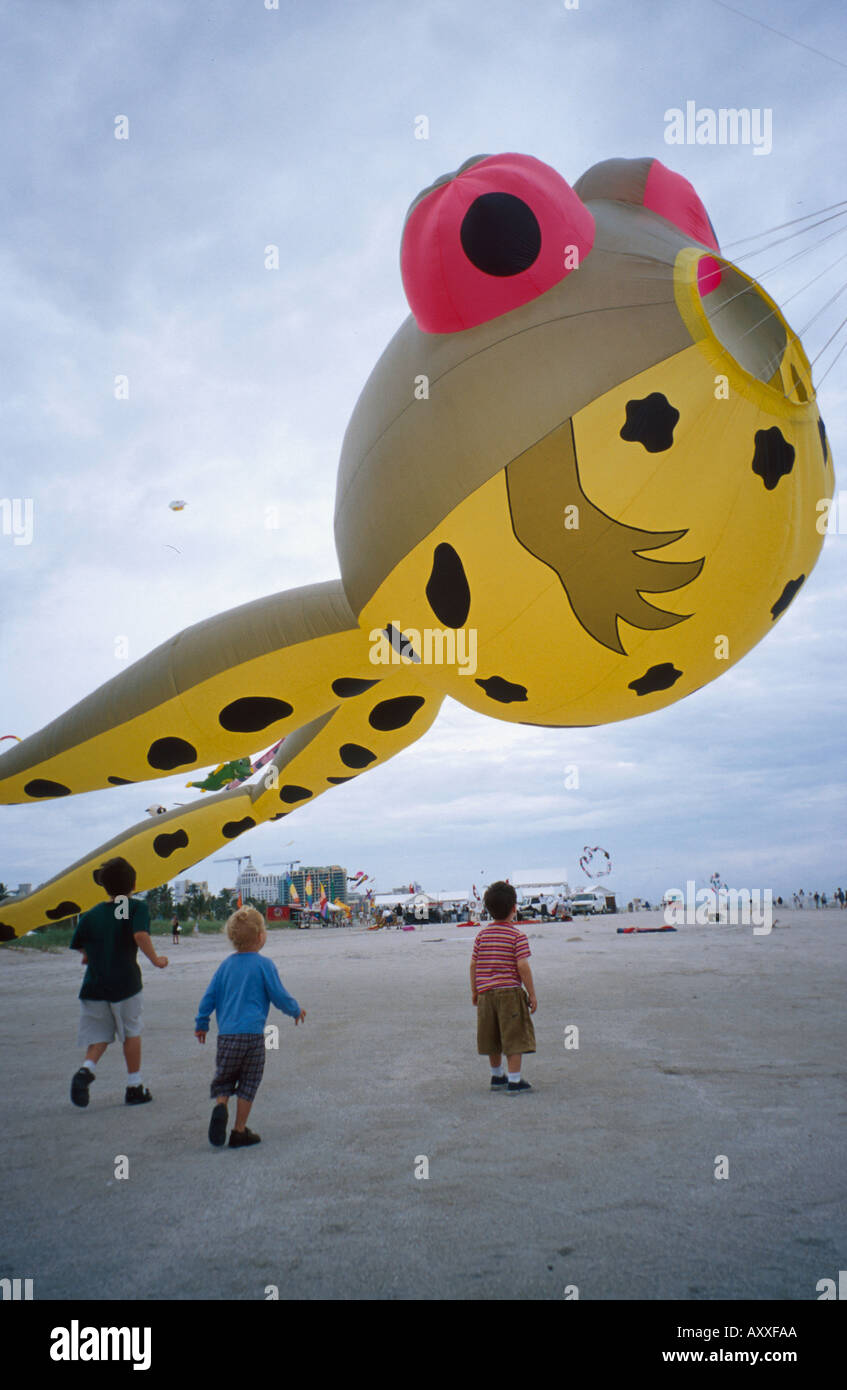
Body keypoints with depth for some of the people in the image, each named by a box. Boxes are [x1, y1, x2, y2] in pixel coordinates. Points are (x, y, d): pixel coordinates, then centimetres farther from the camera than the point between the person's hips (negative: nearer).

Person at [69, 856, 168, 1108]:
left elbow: (79, 944, 10)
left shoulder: (91, 914, 6)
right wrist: (156, 960, -8)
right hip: (125, 982, -3)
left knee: (99, 1033, 14)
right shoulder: (136, 907, -5)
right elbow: (140, 935, -19)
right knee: (131, 1032, 11)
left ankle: (86, 1069, -13)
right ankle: (135, 1087, 15)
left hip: (94, 984, 3)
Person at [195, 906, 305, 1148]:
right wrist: (296, 1011, 16)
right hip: (252, 1033, -4)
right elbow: (279, 996, -3)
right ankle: (239, 1131, 9)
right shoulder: (263, 965, -6)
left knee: (223, 1079, 16)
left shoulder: (226, 965, 8)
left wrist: (201, 1024, 24)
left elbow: (209, 996, 12)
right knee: (248, 1084, 8)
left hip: (226, 1034, 4)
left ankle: (220, 1106, -12)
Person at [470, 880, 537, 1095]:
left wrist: (474, 992, 16)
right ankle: (514, 1081, 3)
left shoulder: (482, 934, 5)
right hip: (510, 992, -5)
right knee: (515, 1038, 2)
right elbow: (522, 966, -14)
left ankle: (497, 1077, 31)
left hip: (486, 994, 5)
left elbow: (473, 964, 6)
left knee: (493, 1038, 17)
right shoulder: (517, 936, -8)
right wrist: (532, 995, -7)